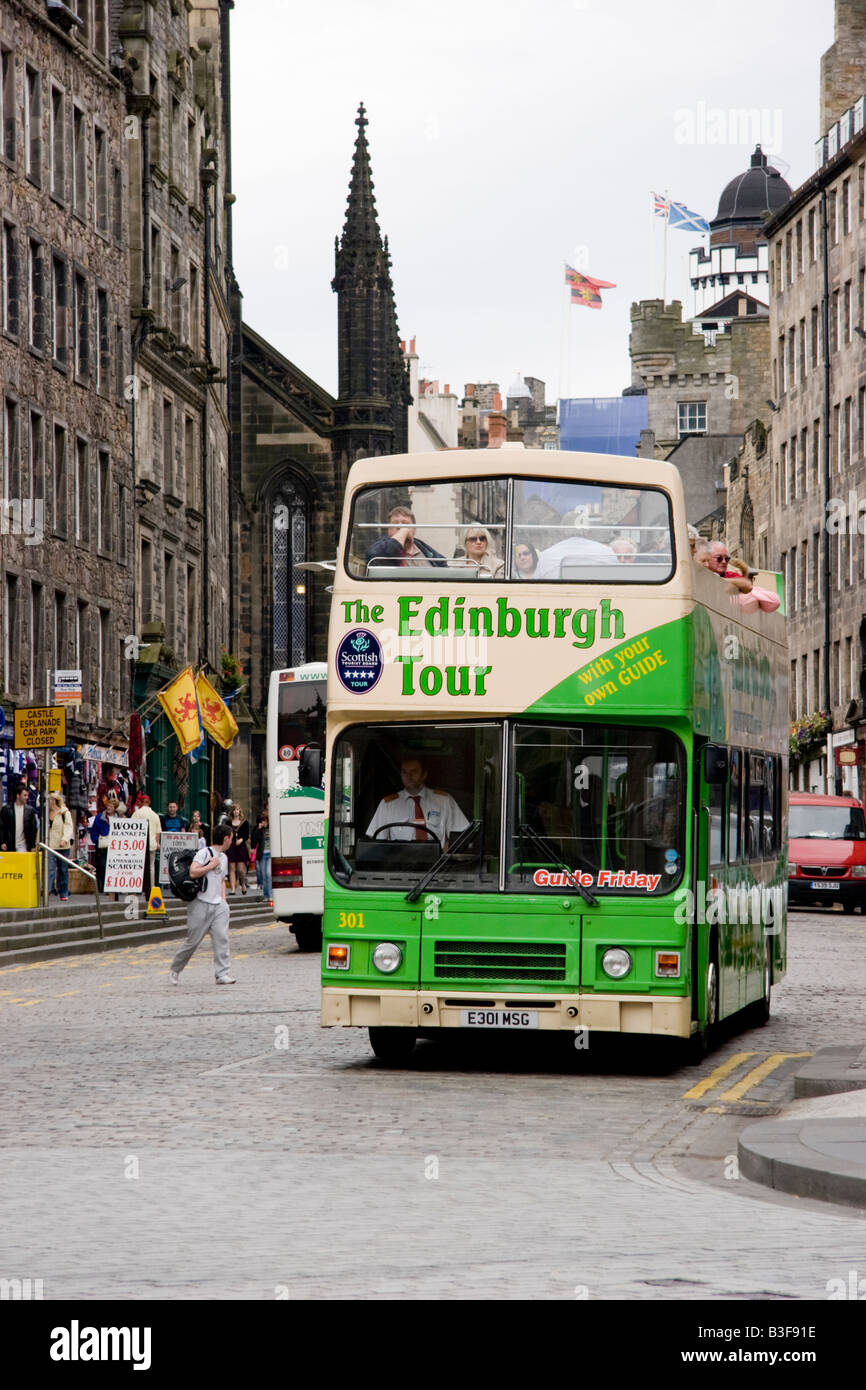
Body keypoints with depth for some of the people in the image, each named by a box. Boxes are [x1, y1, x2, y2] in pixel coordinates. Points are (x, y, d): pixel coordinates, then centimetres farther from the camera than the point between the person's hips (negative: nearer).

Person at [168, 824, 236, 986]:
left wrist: (223, 898, 16)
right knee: (193, 941, 0)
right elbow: (193, 872, -20)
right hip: (201, 904, -7)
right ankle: (174, 970, 19)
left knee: (222, 937, -11)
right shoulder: (204, 853, -8)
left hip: (218, 905, 7)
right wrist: (211, 866, -13)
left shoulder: (223, 857, 19)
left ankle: (223, 973, -13)